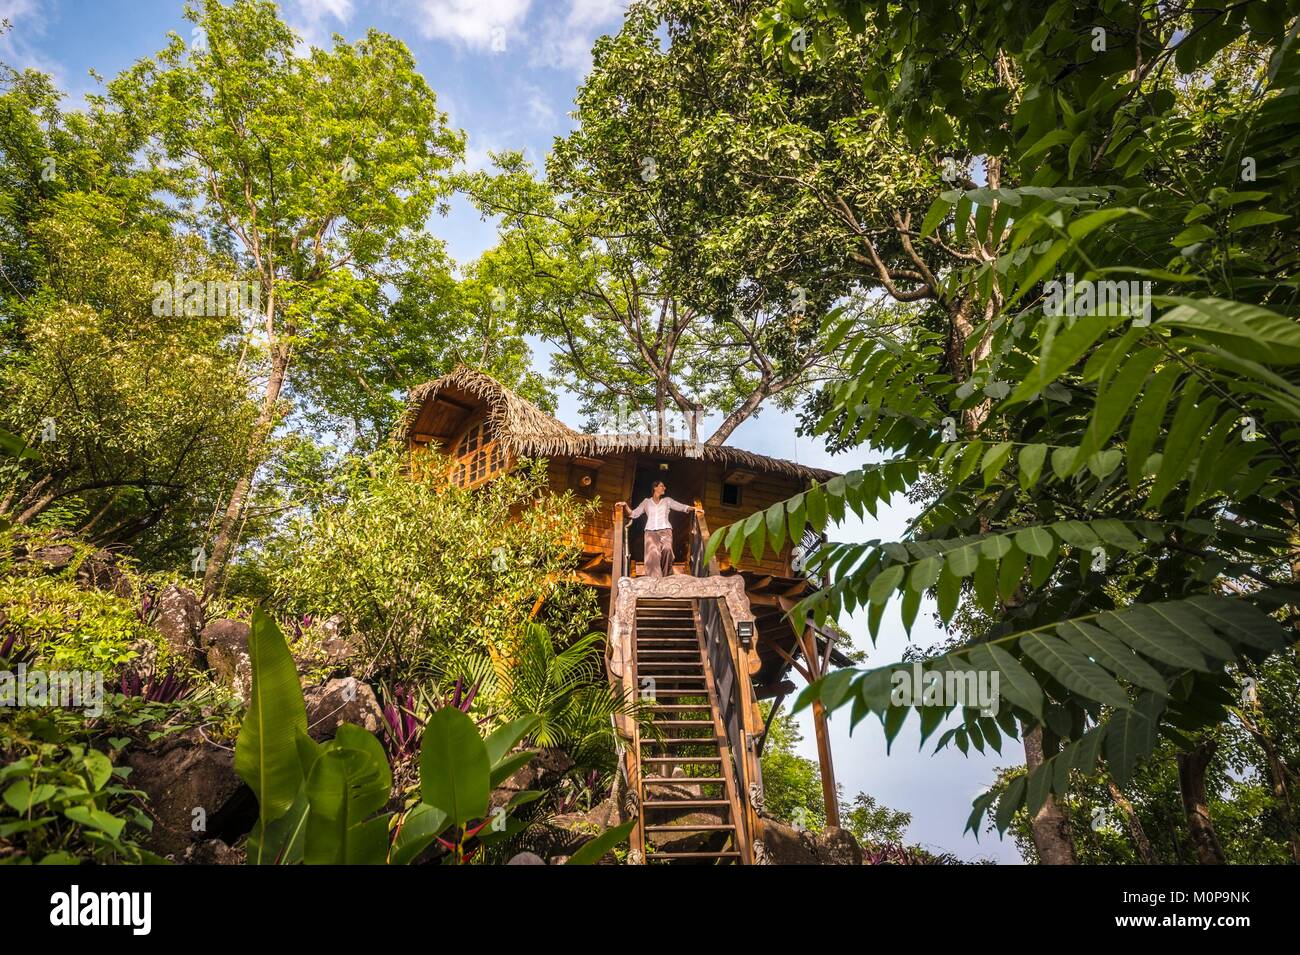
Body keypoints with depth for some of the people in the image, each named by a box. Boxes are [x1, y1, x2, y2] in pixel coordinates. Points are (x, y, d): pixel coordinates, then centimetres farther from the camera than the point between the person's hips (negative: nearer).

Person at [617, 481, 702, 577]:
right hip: (650, 531, 0)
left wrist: (694, 508, -5)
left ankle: (666, 576, -23)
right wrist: (625, 506, -2)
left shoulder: (667, 500, 22)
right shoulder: (646, 502, 21)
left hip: (665, 530, 0)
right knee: (653, 553, -26)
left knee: (667, 549, -30)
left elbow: (682, 507, 12)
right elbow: (633, 514, 16)